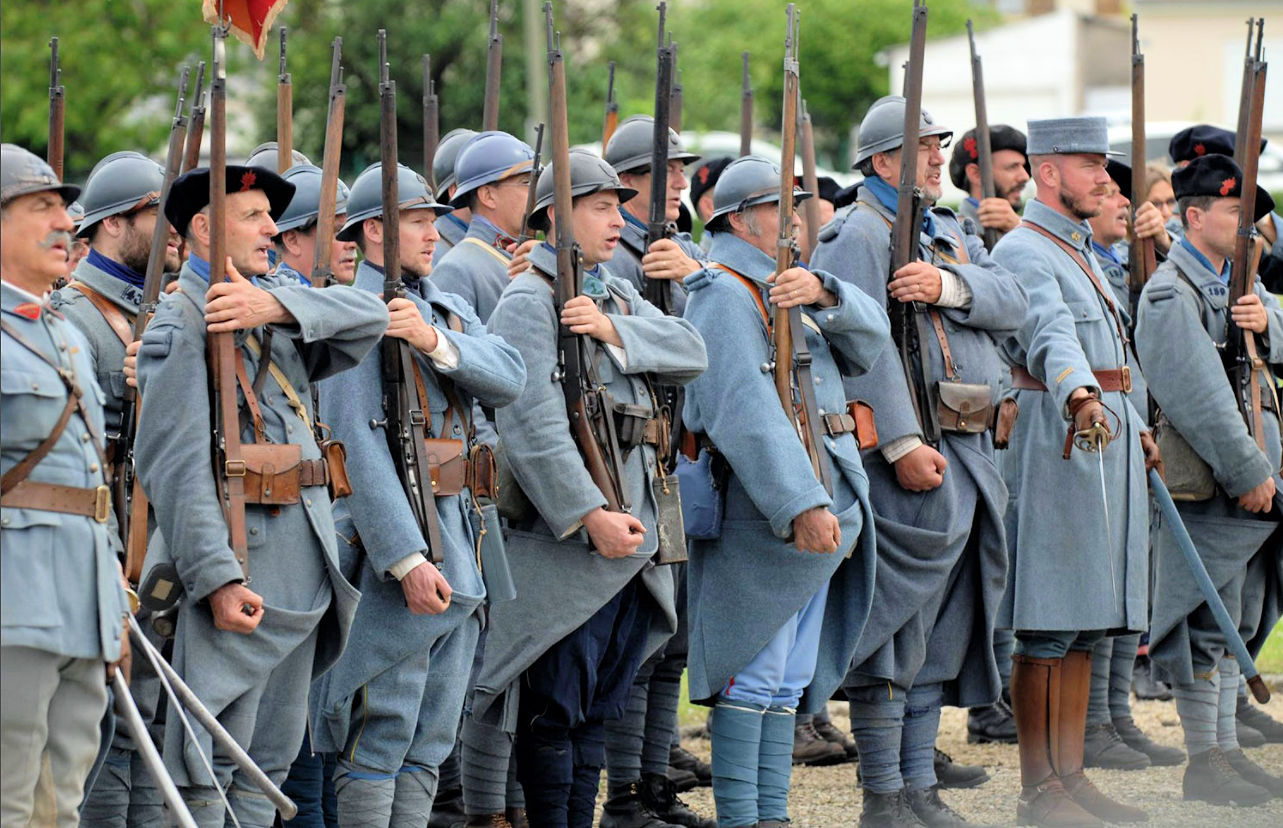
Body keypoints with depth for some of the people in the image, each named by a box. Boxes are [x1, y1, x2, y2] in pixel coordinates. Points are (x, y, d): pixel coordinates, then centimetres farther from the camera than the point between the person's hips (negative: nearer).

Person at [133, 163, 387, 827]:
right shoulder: (180, 322, -8)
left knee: (271, 760, 13)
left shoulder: (281, 307, 16)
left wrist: (276, 305, -16)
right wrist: (217, 576, -25)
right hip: (235, 570, -8)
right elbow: (176, 462, -17)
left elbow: (368, 318, 0)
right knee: (208, 768, -7)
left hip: (306, 566, 8)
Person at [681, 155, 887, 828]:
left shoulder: (785, 286, 19)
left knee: (787, 681, 11)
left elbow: (869, 341, 7)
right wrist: (800, 505, -31)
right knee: (753, 673, -7)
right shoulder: (725, 291, -12)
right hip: (766, 511, -10)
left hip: (822, 504, 10)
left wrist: (823, 292, -14)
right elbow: (747, 412, -23)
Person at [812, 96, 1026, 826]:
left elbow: (1014, 304, 4)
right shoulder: (861, 233, -7)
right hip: (910, 451, -9)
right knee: (898, 626, -7)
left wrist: (949, 285, -15)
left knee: (943, 628, 11)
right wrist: (904, 444, -24)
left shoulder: (955, 236, 20)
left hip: (972, 455, 9)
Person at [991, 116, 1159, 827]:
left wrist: (1136, 425, 28)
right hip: (1057, 445, -10)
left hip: (1108, 443, 10)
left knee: (1085, 624, 10)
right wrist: (1079, 397, -46)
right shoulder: (1022, 252, -11)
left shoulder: (1079, 253, 22)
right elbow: (1051, 334, -30)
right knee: (1047, 630, -6)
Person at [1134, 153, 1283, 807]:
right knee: (1207, 623, -4)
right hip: (1206, 484, -9)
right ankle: (1202, 760, 1)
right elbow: (1199, 396, -20)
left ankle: (1226, 747, 21)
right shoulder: (1170, 293, -13)